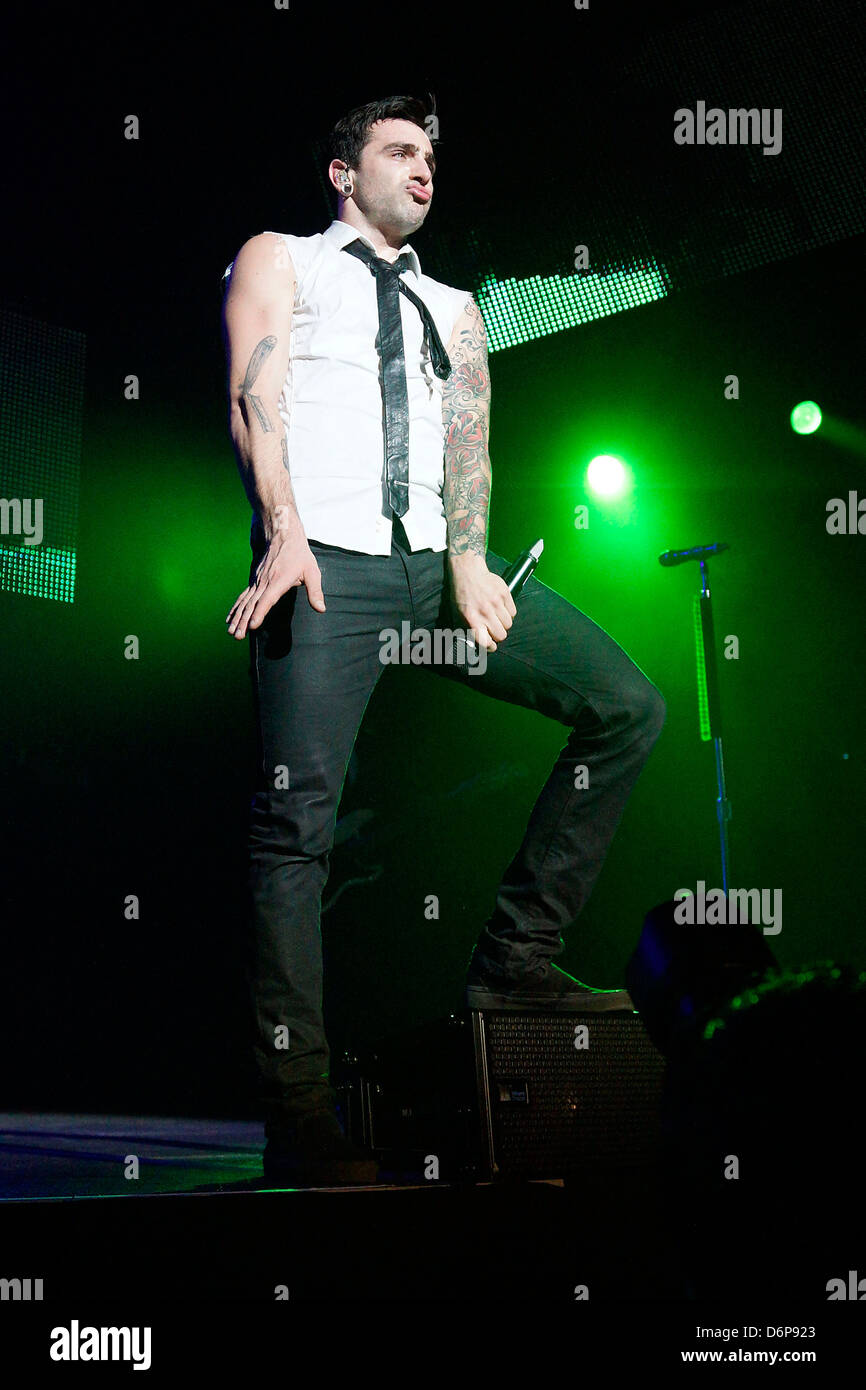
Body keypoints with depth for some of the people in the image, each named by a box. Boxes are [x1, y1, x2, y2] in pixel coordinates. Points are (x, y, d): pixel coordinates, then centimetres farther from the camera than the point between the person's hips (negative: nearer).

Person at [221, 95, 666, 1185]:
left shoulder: (452, 308, 29)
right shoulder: (279, 260, 17)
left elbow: (468, 439, 14)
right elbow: (253, 399, 1)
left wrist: (468, 559, -7)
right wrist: (286, 533, -18)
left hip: (435, 562, 5)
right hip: (326, 564, -5)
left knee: (627, 708, -7)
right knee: (297, 820, -14)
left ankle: (513, 959, -2)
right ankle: (297, 1112, -13)